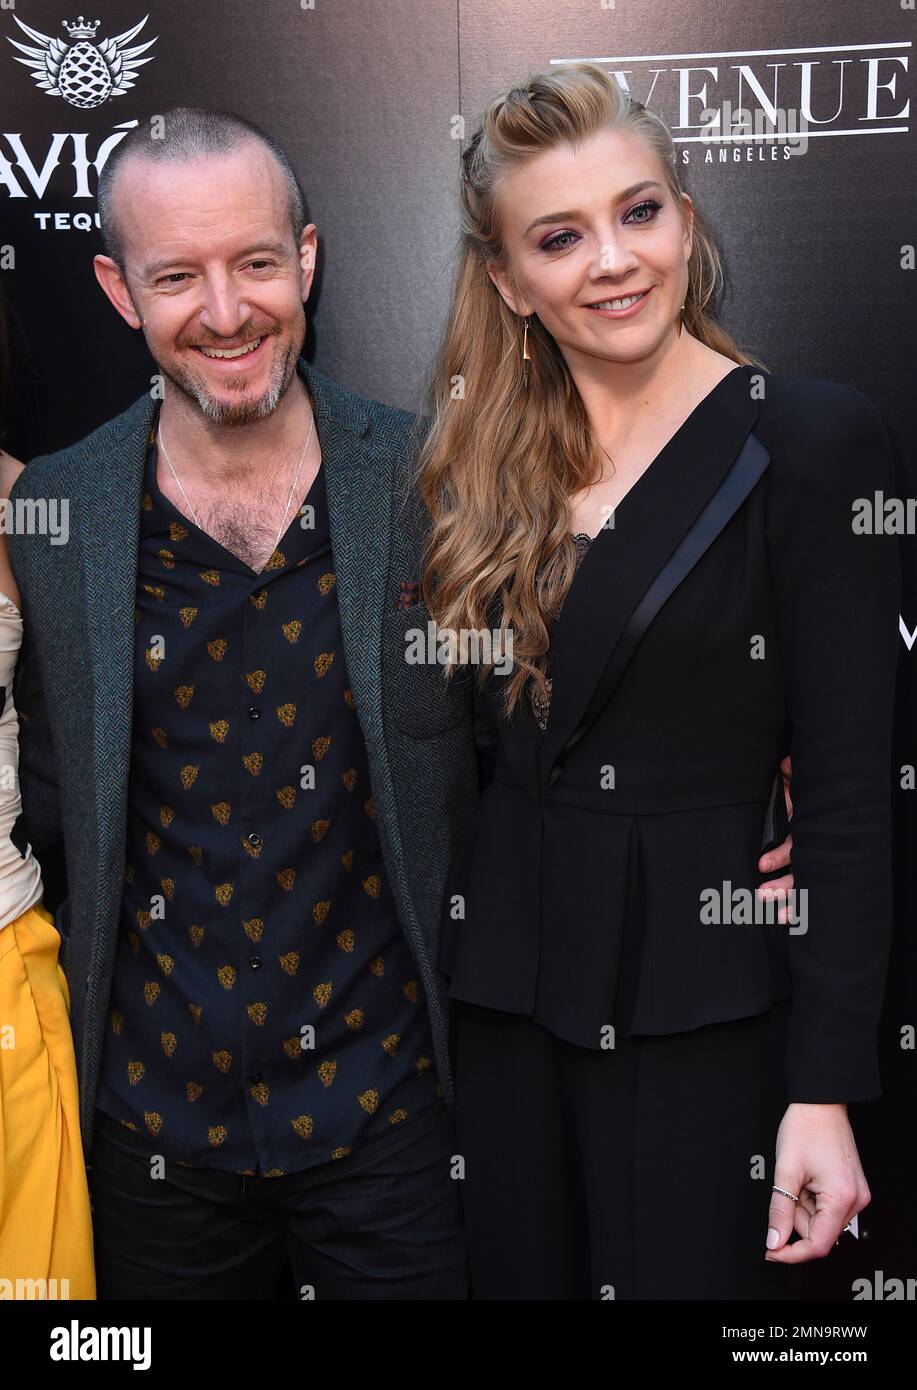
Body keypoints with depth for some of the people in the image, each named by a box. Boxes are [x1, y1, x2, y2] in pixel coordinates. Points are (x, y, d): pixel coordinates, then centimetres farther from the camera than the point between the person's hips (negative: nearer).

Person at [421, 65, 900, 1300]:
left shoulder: (811, 437, -10)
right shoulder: (483, 465, 5)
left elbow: (850, 792, -12)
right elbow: (468, 750, 11)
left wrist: (827, 1092, -14)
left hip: (703, 1014, -4)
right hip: (502, 1006, 5)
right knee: (525, 1276, 17)